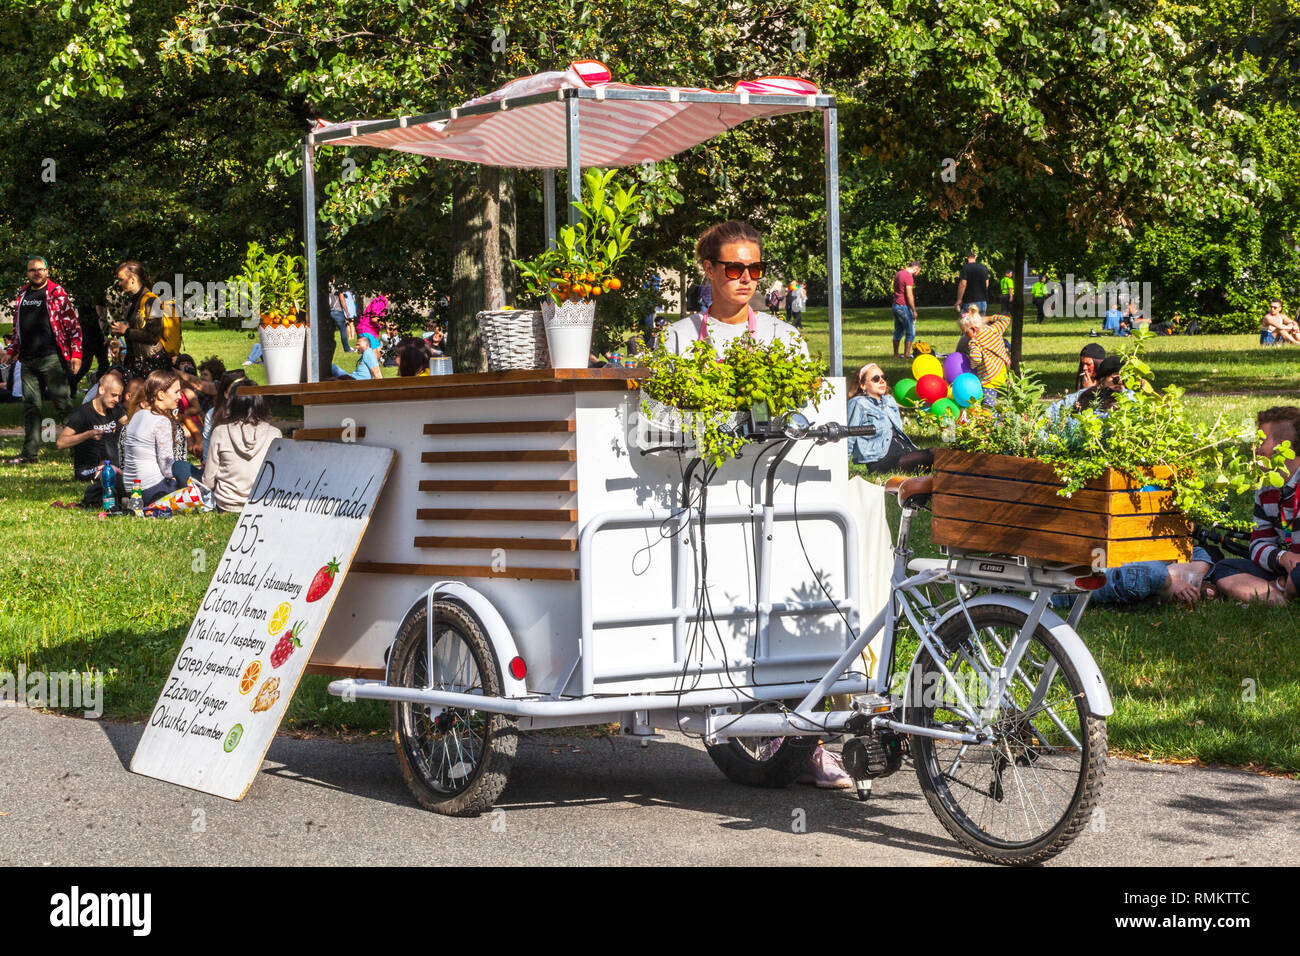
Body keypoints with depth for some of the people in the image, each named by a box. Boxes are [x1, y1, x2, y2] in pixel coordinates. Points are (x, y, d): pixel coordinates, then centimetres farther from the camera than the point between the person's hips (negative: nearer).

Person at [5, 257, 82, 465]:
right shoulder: (22, 295, 17)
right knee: (30, 406, 5)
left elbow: (73, 325, -3)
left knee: (62, 404, -5)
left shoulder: (56, 293, -1)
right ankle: (29, 453, 8)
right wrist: (12, 351, 15)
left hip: (51, 357, -6)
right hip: (28, 360, 6)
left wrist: (76, 354, -10)